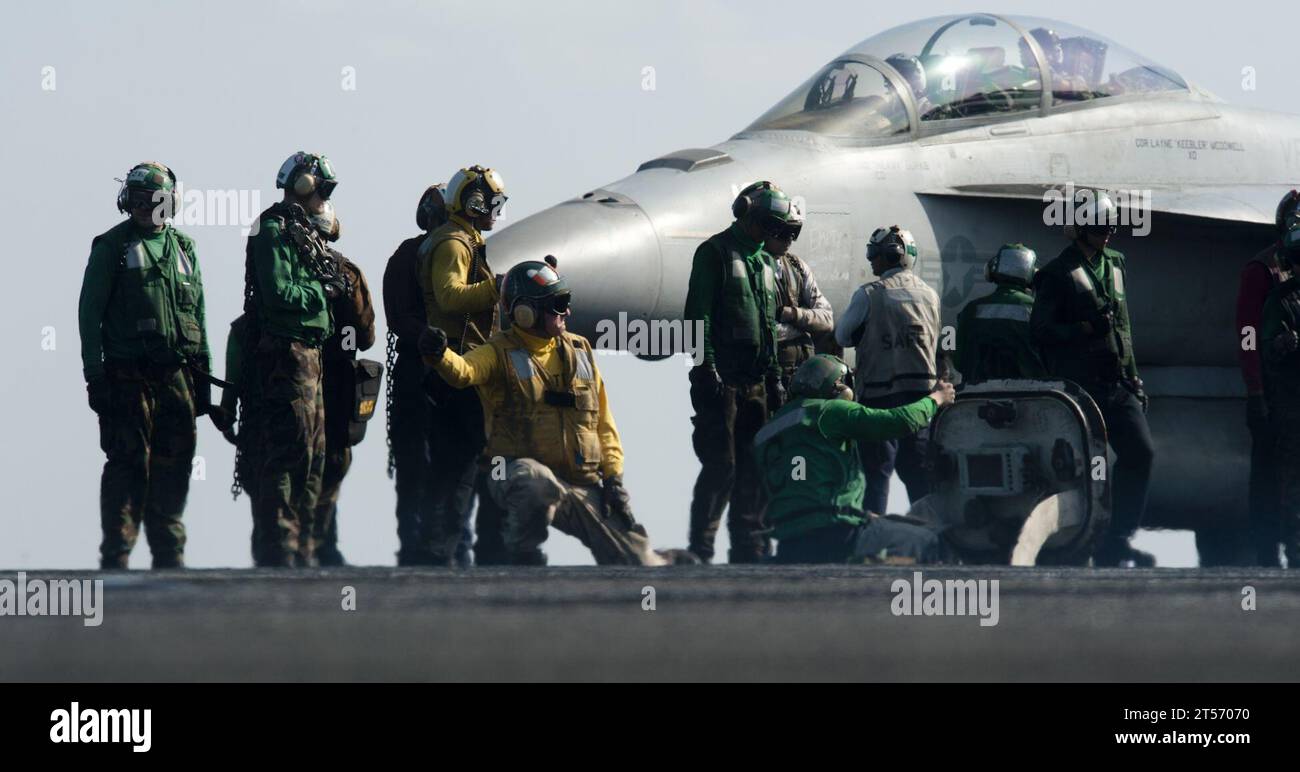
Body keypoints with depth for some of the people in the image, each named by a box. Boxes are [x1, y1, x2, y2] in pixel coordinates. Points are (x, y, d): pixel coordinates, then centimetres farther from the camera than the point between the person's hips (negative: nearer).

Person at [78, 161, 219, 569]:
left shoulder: (184, 248, 15)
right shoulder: (111, 246, 1)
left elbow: (198, 314, 19)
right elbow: (89, 311, -2)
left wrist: (202, 375, 14)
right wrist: (94, 373, -9)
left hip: (178, 377, 4)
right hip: (128, 377, -4)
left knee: (173, 467, 5)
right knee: (128, 466, -7)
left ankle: (169, 552, 12)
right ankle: (116, 556, -4)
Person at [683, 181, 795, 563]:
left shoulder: (764, 262, 20)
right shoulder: (715, 253, -2)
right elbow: (698, 313, -9)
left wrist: (774, 377, 16)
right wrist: (707, 366, -17)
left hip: (754, 381, 7)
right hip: (722, 377, -7)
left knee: (753, 466, 7)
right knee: (721, 464, -12)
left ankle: (748, 546, 12)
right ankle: (700, 548, -10)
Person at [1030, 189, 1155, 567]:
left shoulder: (1116, 264, 17)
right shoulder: (1058, 274, -5)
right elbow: (1040, 328, -9)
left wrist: (1133, 377, 21)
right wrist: (1085, 329, -21)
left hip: (1117, 383, 7)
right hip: (1079, 384, -7)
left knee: (1140, 452, -3)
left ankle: (1117, 539, 5)